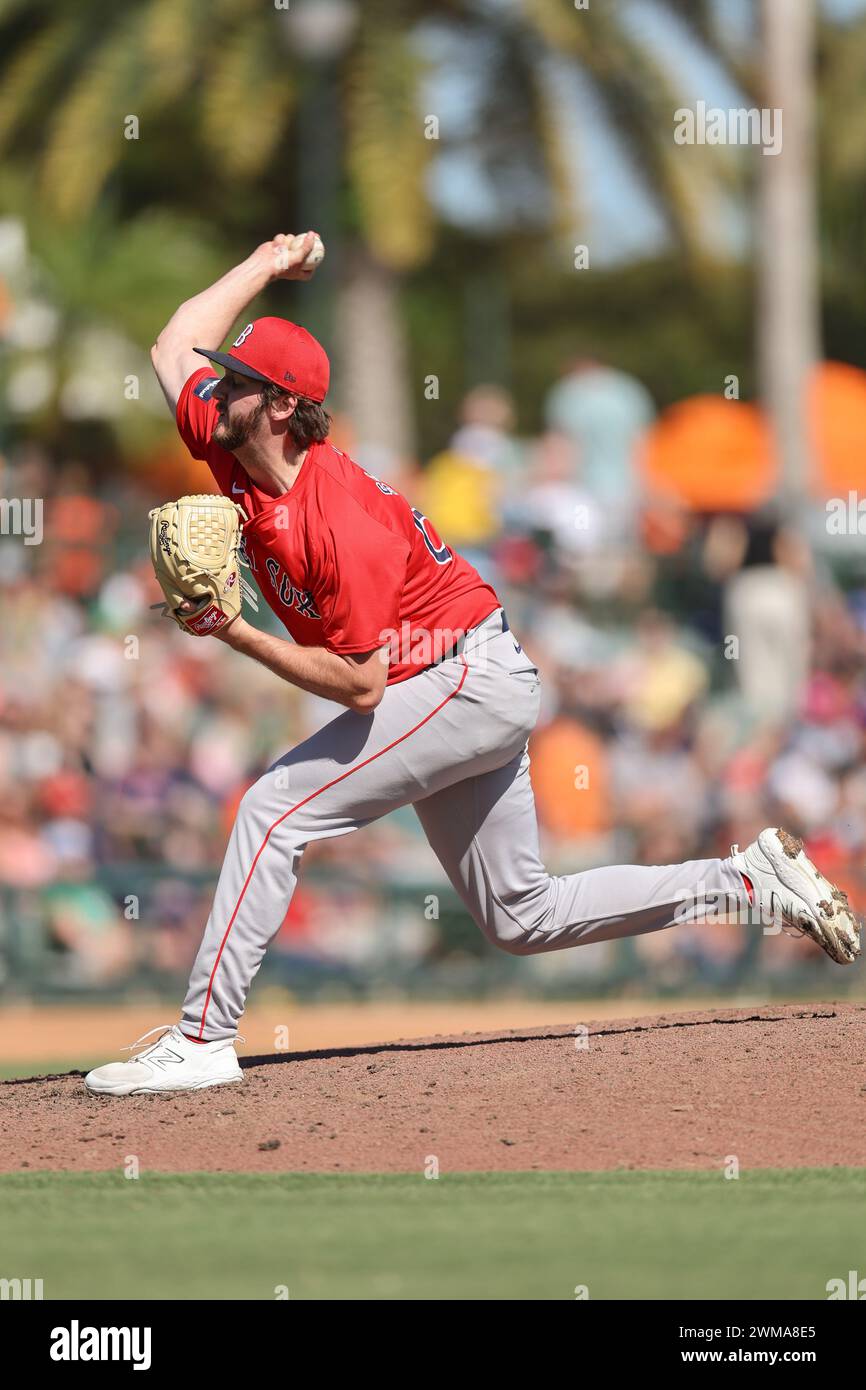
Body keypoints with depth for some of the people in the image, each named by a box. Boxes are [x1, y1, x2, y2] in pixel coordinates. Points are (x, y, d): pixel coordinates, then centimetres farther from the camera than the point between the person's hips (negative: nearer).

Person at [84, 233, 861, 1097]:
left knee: (276, 807, -18)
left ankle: (203, 1039, -18)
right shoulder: (233, 453, -3)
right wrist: (264, 267, 11)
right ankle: (749, 879, 18)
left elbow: (358, 683, -26)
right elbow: (176, 347, 11)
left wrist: (235, 635, -28)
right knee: (522, 919, 13)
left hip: (470, 678, -10)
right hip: (472, 698, 10)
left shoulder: (341, 524, -27)